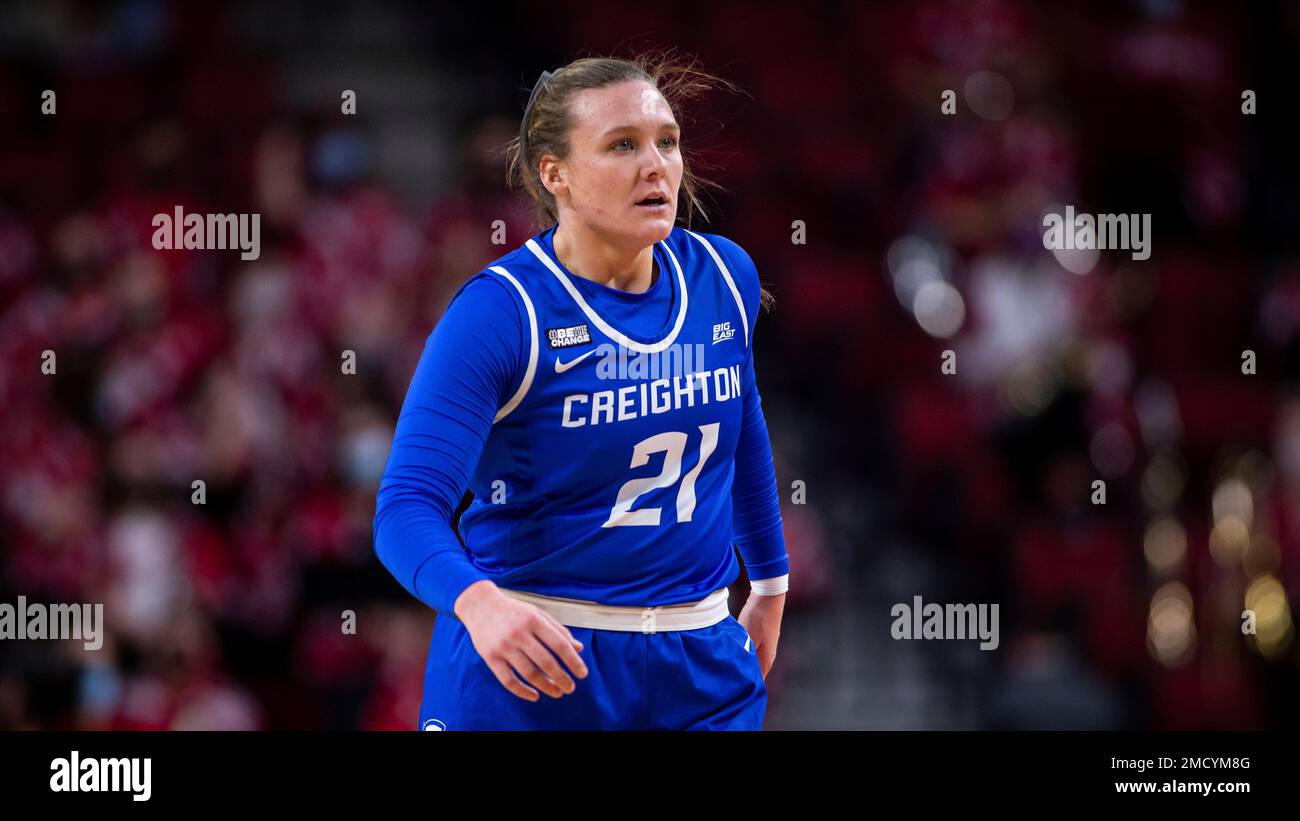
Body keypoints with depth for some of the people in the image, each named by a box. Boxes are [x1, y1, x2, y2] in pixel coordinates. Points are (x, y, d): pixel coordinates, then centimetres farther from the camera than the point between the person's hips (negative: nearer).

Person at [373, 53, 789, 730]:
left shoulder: (723, 277, 0)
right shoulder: (497, 312, -17)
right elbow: (407, 505, -24)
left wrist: (769, 583, 26)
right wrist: (479, 603, -43)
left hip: (697, 668, 4)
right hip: (526, 671, -4)